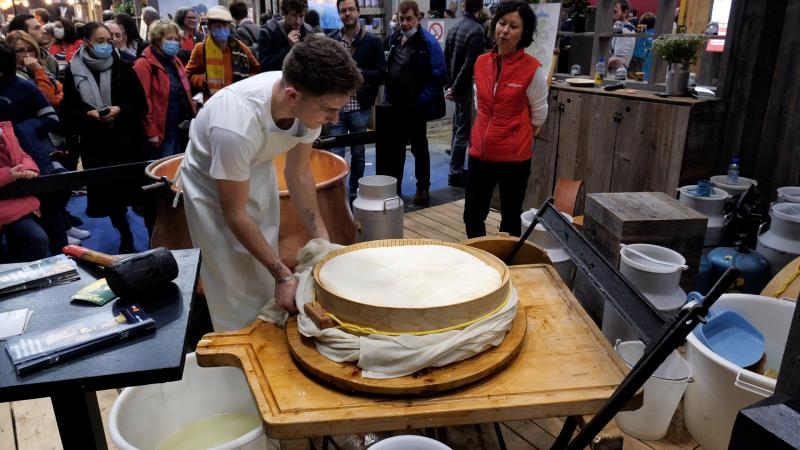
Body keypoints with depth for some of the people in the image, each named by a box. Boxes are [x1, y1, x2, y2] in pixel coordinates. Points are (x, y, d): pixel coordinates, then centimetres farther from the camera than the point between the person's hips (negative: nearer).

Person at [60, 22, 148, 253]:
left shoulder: (123, 67, 0)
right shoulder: (73, 71, 1)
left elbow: (141, 105, -2)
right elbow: (66, 113, 2)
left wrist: (119, 109, -18)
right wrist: (89, 114, -16)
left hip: (128, 141, -1)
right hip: (95, 145, 1)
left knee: (138, 189, 3)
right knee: (108, 194, 10)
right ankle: (125, 236, 30)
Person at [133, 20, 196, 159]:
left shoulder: (175, 61, 15)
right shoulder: (144, 65, -10)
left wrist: (191, 118, 13)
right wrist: (151, 132, -18)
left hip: (181, 129, 8)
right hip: (162, 132, -8)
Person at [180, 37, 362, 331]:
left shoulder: (310, 102, -24)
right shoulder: (237, 125, -41)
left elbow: (298, 173, -7)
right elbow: (235, 214, -27)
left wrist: (322, 240, -11)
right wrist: (284, 275, -25)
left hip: (257, 174, 6)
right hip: (212, 187, -5)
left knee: (267, 285, 14)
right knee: (239, 295, -3)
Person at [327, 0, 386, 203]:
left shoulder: (373, 41, 1)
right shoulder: (330, 40, 6)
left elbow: (382, 74, -2)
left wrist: (357, 72, -14)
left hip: (360, 108, 0)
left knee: (358, 154, 11)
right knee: (335, 155, 0)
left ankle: (354, 195, 24)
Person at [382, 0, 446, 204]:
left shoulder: (428, 42, -13)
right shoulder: (393, 38, 6)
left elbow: (439, 76, -17)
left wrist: (422, 100, -20)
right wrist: (388, 95, 7)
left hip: (416, 106, -6)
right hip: (395, 105, 6)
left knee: (419, 147, 8)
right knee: (395, 146, 14)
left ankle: (423, 188, 22)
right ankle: (393, 186, 27)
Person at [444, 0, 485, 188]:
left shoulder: (454, 28, 9)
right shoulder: (477, 30, -15)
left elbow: (446, 58, 12)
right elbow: (470, 64, -20)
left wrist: (449, 85, 13)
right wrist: (455, 87, -12)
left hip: (456, 87, 8)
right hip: (466, 87, -8)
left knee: (457, 128, 18)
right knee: (463, 131, -1)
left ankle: (456, 169, 27)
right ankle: (455, 173, 3)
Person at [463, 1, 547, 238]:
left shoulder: (532, 69, -11)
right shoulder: (481, 62, 3)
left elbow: (539, 115, 0)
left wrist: (515, 134, 10)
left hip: (515, 156, -4)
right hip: (480, 153, 5)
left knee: (510, 218, 11)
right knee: (472, 216, 11)